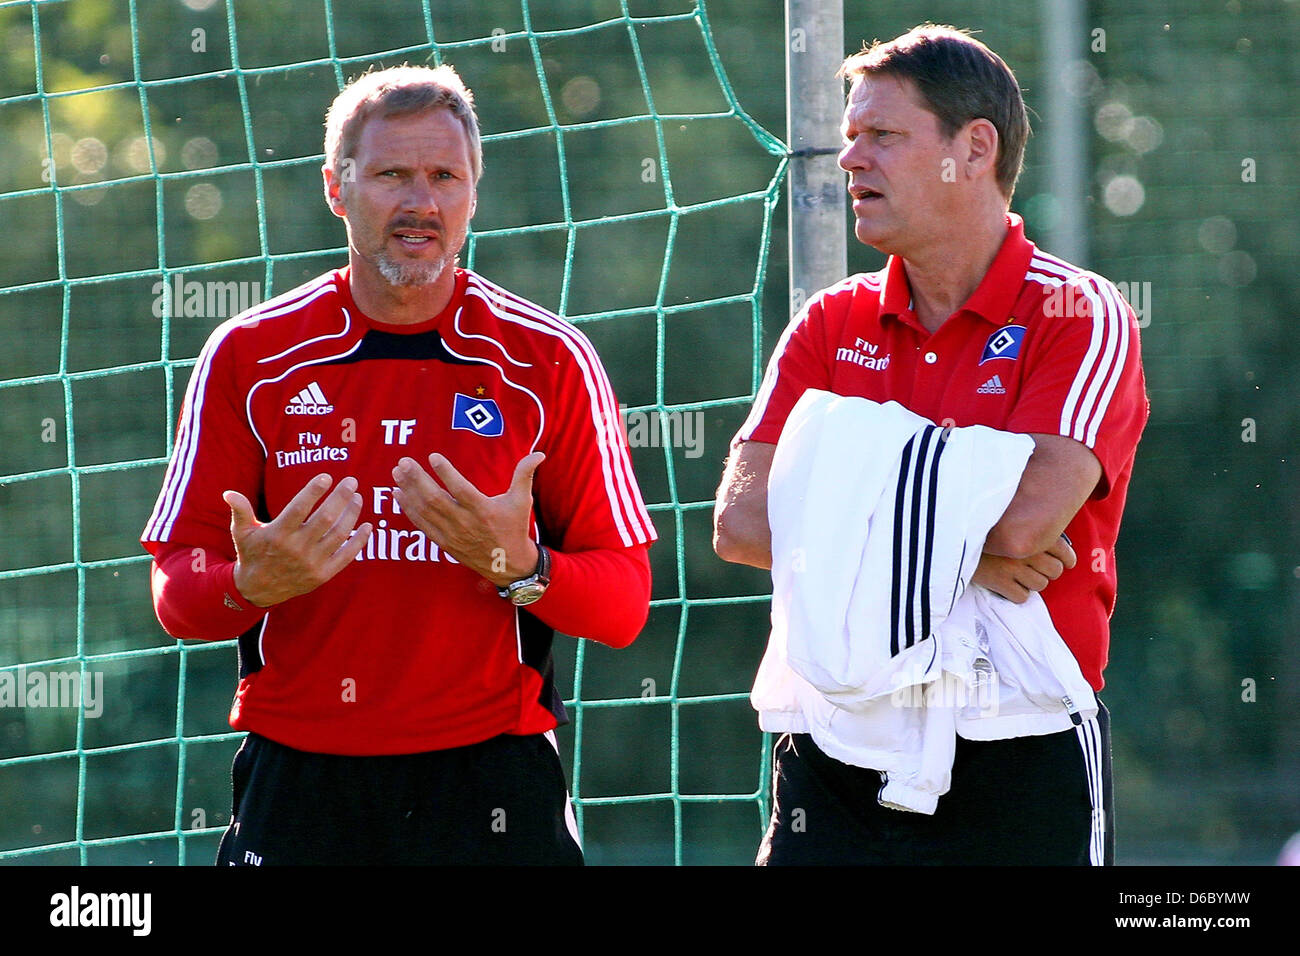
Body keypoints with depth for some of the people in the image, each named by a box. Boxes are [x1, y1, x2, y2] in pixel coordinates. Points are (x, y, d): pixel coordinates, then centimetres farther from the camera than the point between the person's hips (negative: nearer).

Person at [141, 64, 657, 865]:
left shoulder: (551, 361, 2)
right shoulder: (248, 356, 4)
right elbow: (177, 593, 4)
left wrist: (520, 568, -20)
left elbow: (624, 606, 0)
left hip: (489, 779, -1)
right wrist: (252, 585, -18)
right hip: (298, 788, 1)